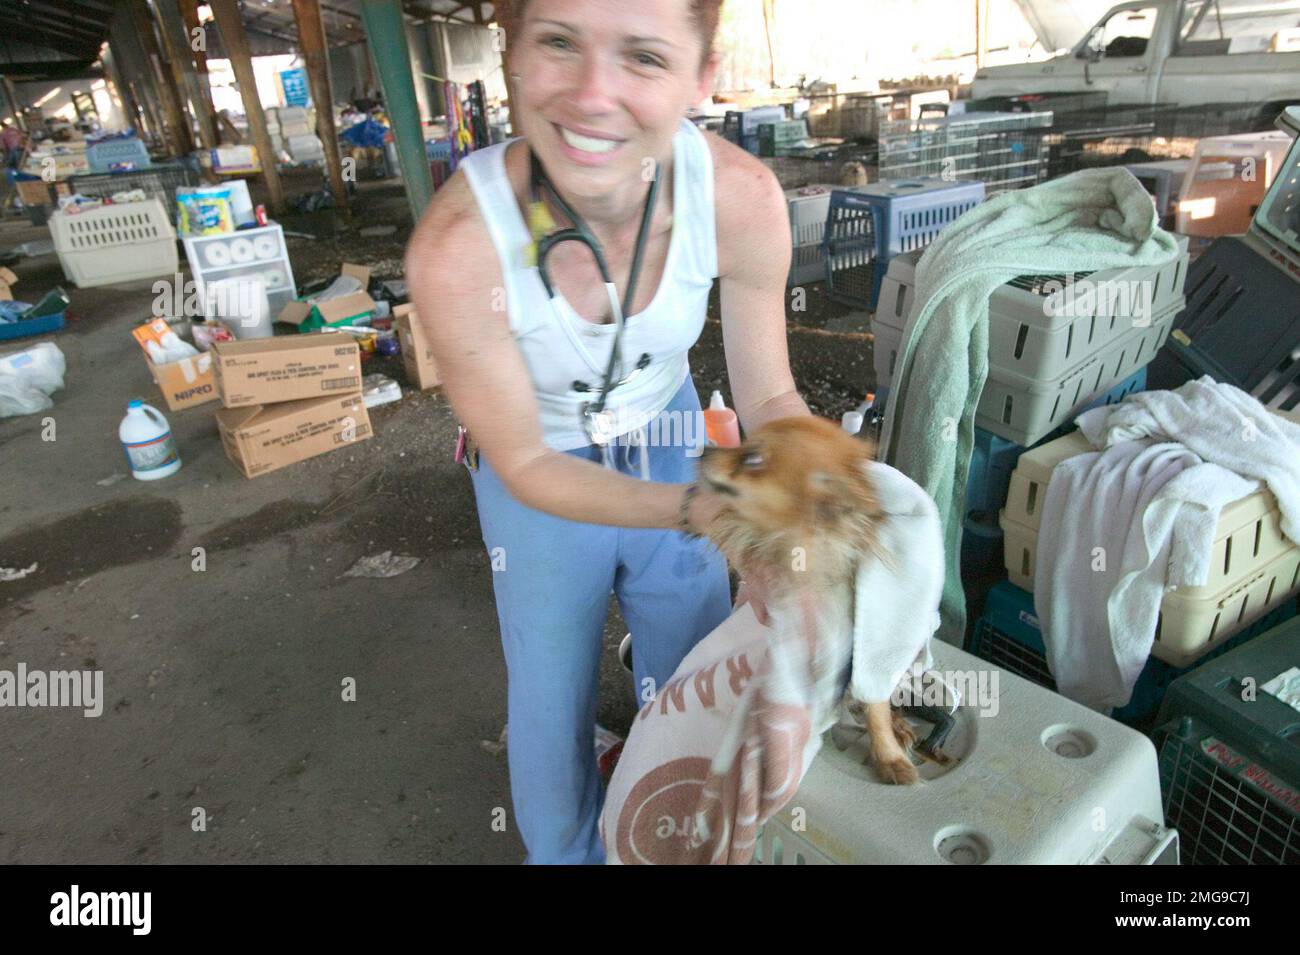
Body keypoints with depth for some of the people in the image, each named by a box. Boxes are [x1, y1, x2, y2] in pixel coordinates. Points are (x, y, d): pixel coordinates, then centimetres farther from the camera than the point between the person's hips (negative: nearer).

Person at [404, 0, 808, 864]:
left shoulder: (741, 197, -29)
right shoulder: (457, 248, -35)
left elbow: (768, 395, -14)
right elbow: (524, 464, -23)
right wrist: (701, 511, -36)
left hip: (671, 444, 3)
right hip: (545, 480, -2)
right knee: (554, 694, 15)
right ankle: (567, 850, 51)